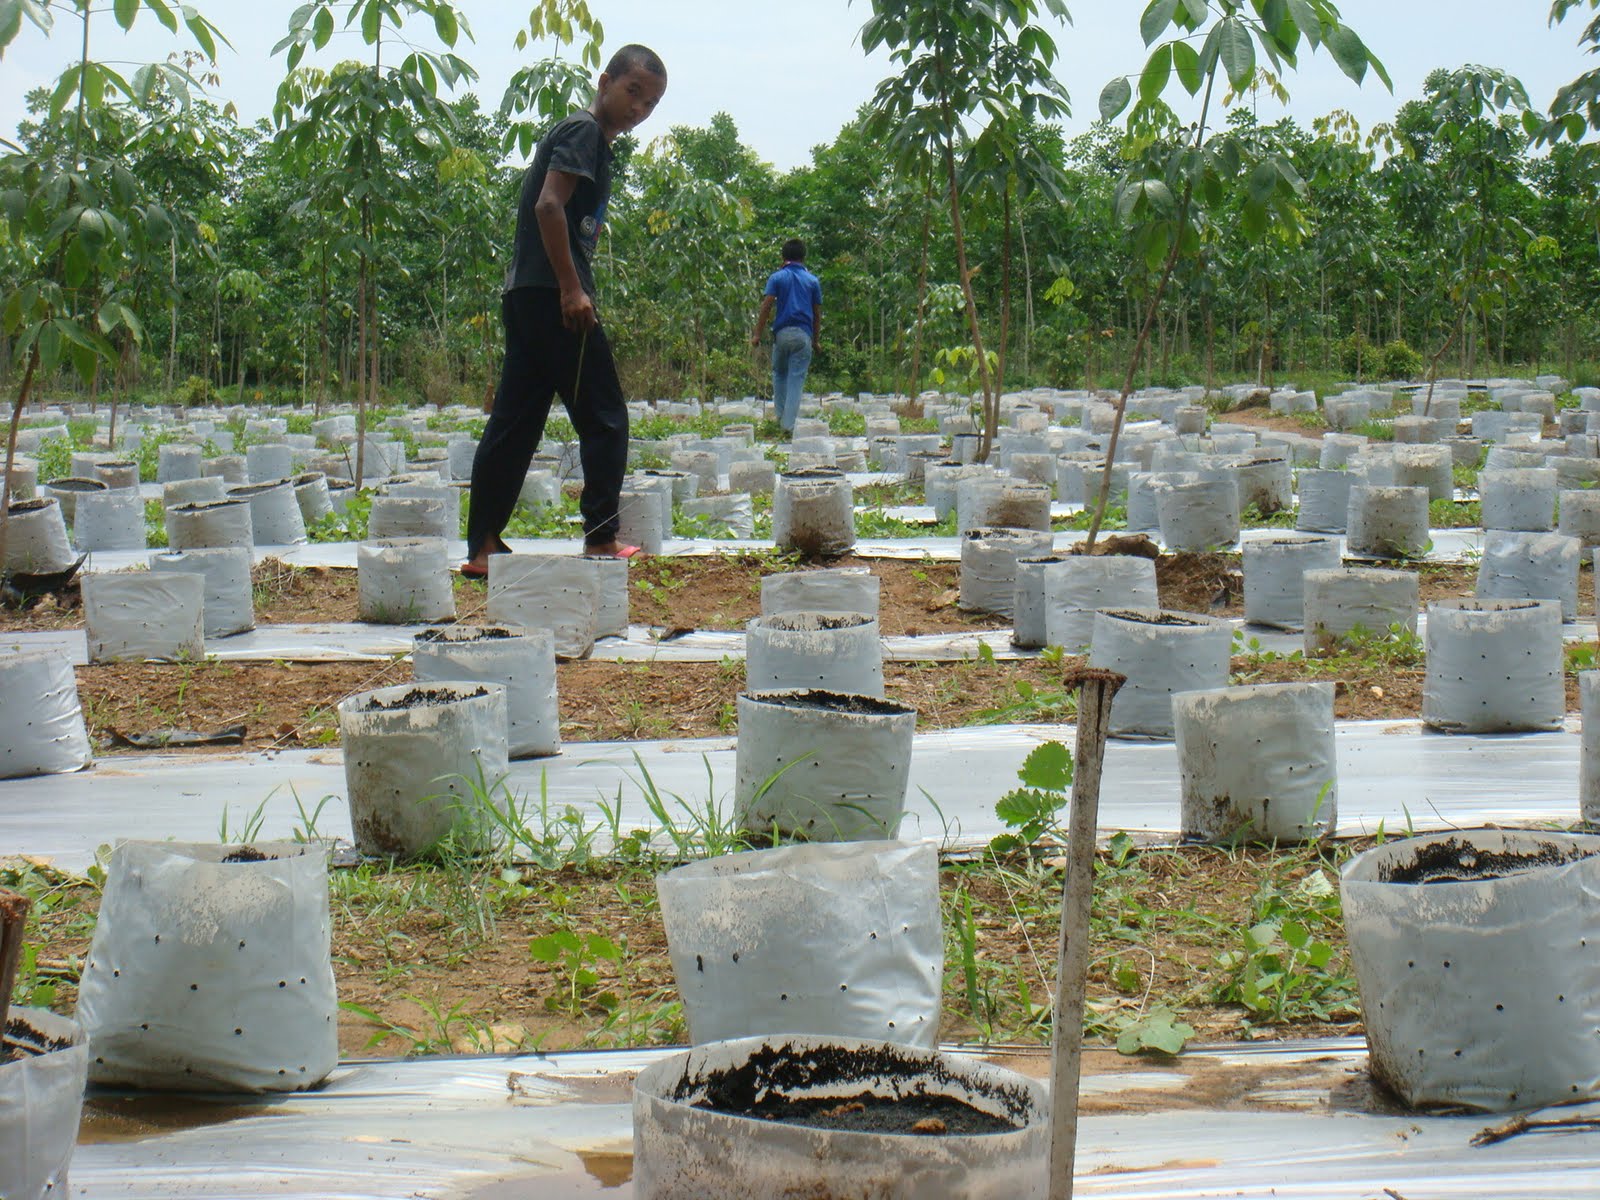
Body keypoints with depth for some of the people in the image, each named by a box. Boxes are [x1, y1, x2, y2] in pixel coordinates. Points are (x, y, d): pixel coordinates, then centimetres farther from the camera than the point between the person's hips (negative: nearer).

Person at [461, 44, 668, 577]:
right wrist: (572, 288, -20)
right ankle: (601, 540, -1)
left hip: (525, 294, 10)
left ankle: (482, 547, 5)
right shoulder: (584, 132, -7)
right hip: (552, 293, -10)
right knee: (603, 418, -3)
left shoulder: (590, 139, 23)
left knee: (514, 422, 6)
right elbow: (549, 205, -18)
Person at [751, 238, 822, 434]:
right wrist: (816, 339, 19)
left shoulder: (776, 278, 3)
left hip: (782, 332, 0)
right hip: (804, 334, 0)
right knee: (797, 378, 0)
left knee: (779, 373, 20)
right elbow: (817, 313, 10)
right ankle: (789, 424, -6)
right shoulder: (813, 281, 9)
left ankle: (781, 415, 17)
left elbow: (766, 307, -5)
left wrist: (757, 334, -1)